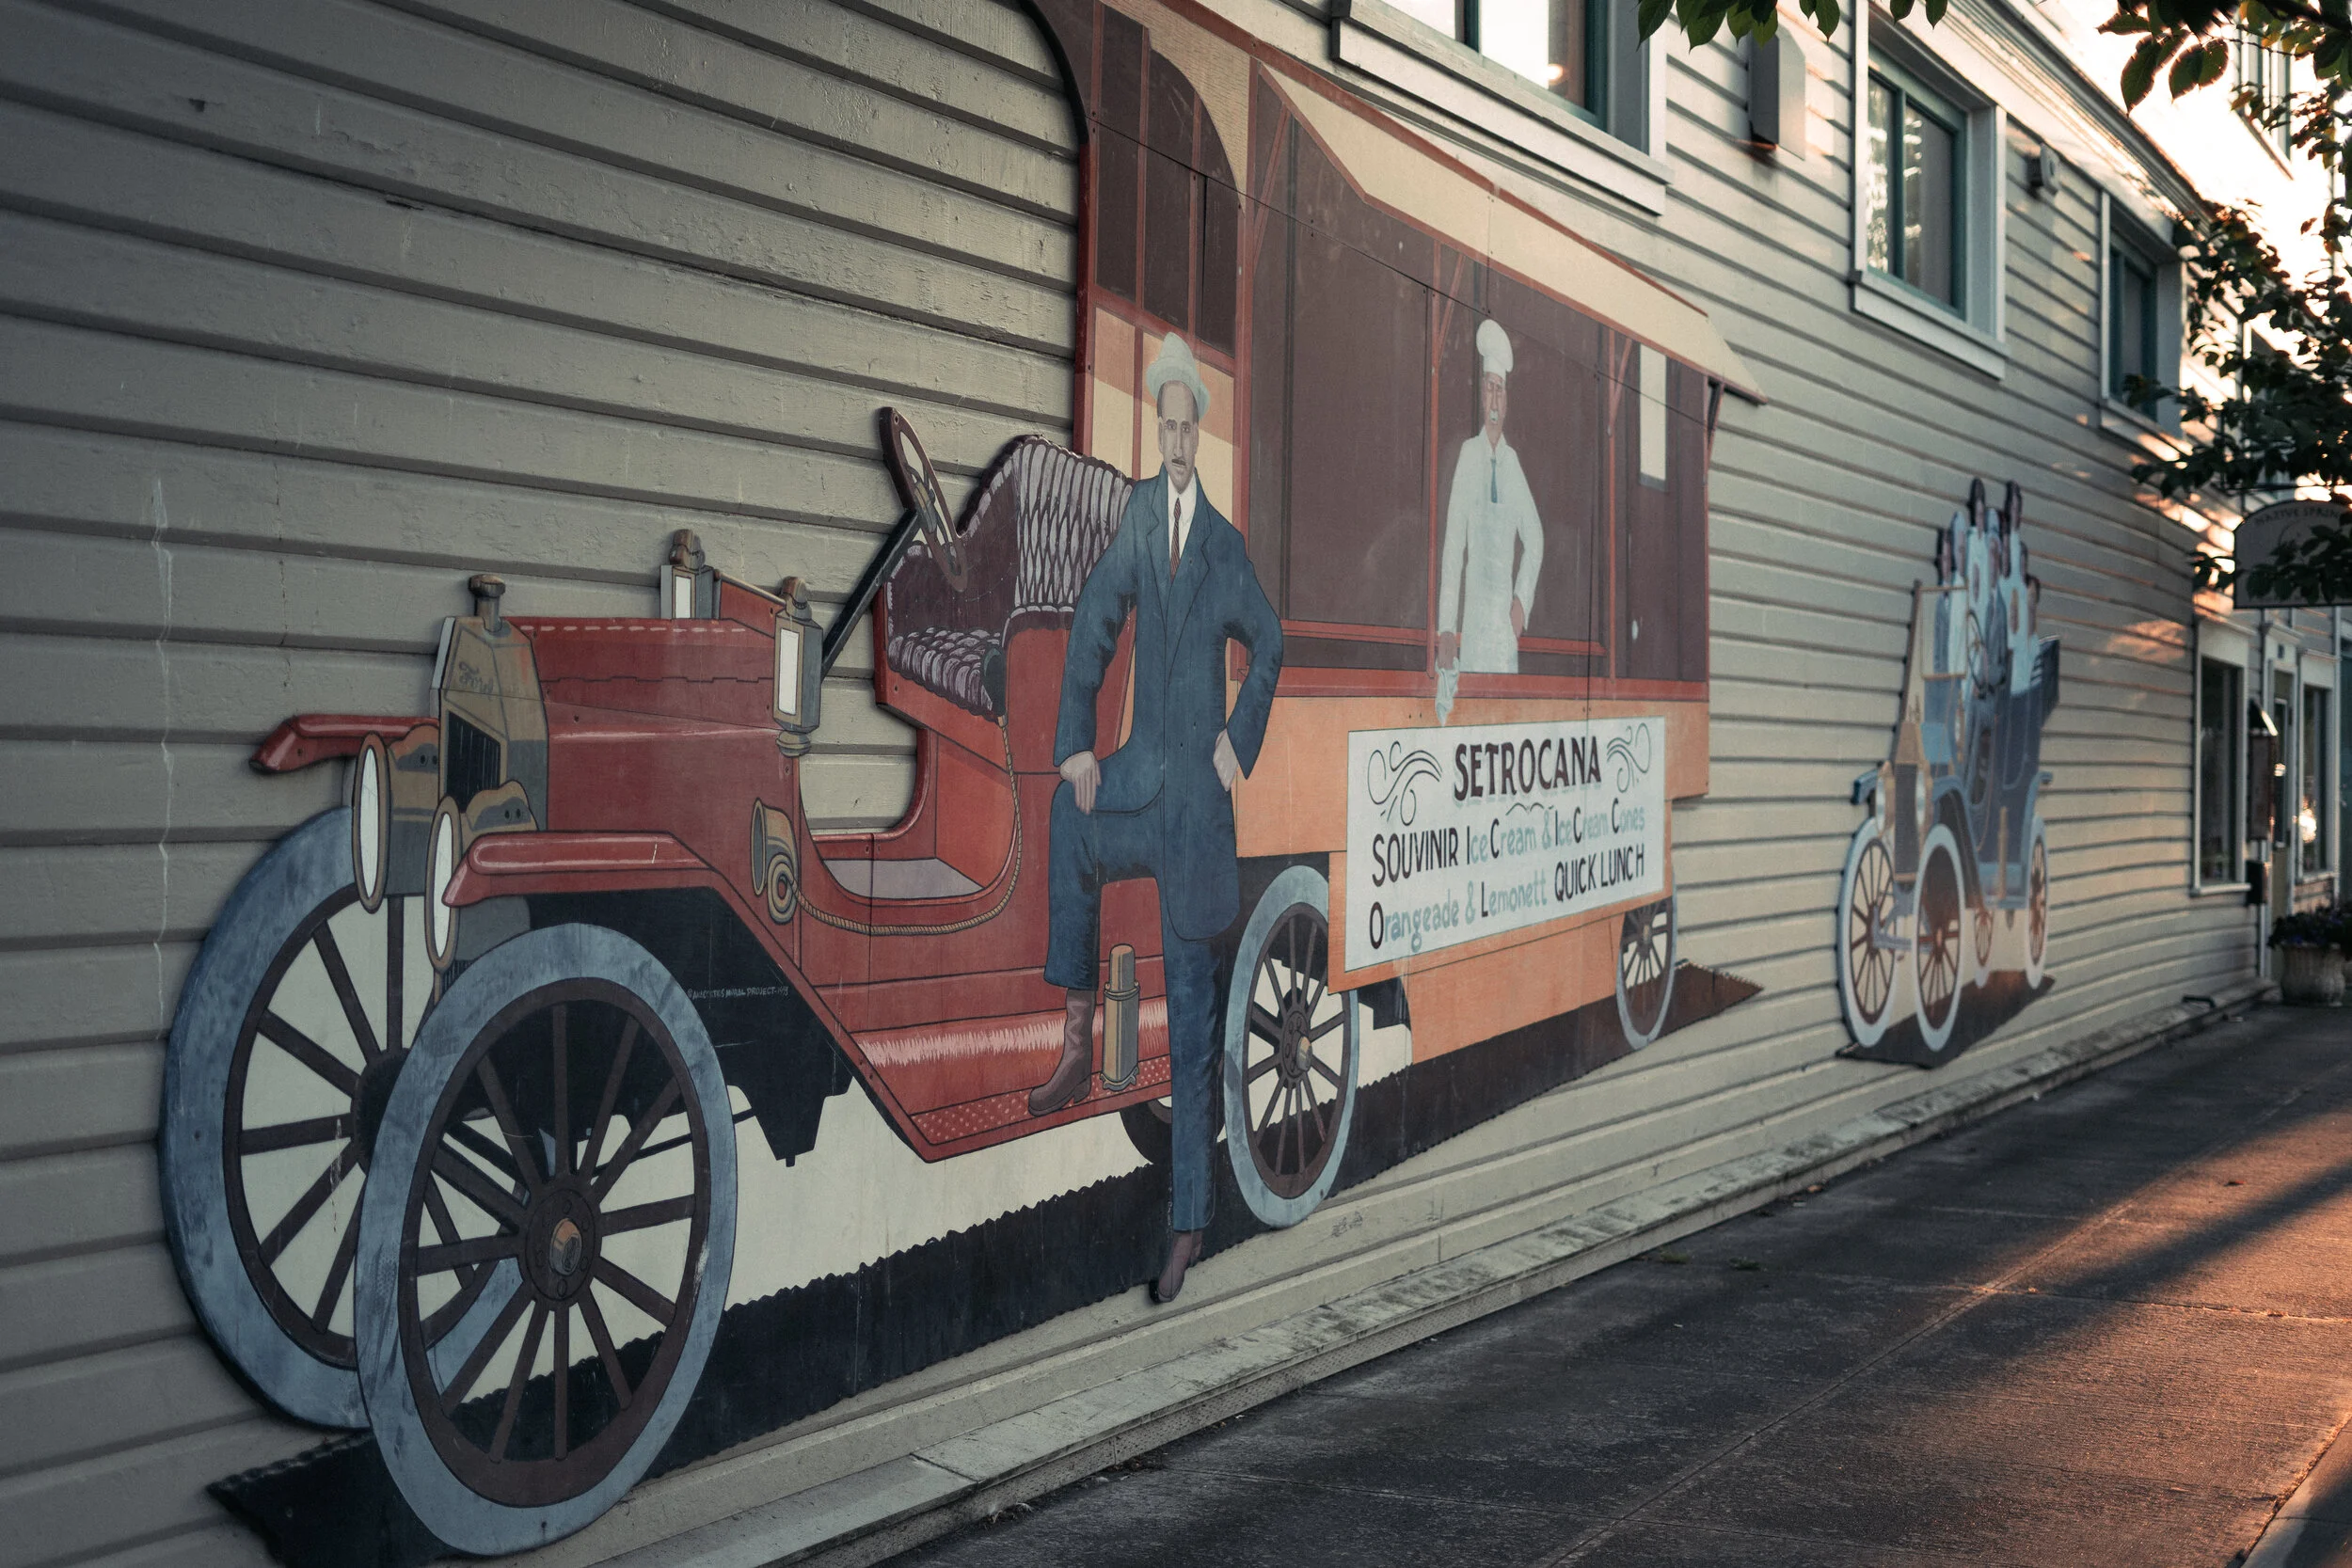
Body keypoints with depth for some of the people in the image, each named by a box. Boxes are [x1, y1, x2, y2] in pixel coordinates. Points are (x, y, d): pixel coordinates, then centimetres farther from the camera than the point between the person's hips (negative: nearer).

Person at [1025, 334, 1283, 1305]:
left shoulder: (1226, 544, 3)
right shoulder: (1140, 512, 3)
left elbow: (1268, 645, 13)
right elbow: (1094, 623, -2)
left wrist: (1241, 743, 2)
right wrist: (1076, 743, -11)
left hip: (1198, 787, -1)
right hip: (1139, 770, 1)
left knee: (1192, 1003, 1)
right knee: (1066, 815, -28)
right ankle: (1077, 1036, -17)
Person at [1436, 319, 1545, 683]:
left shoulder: (1512, 461, 8)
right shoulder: (1468, 455, -3)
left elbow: (1535, 539, 15)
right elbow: (1453, 545, -8)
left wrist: (1522, 599, 1)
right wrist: (1445, 629, -14)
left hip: (1506, 614, 3)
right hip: (1473, 615, -3)